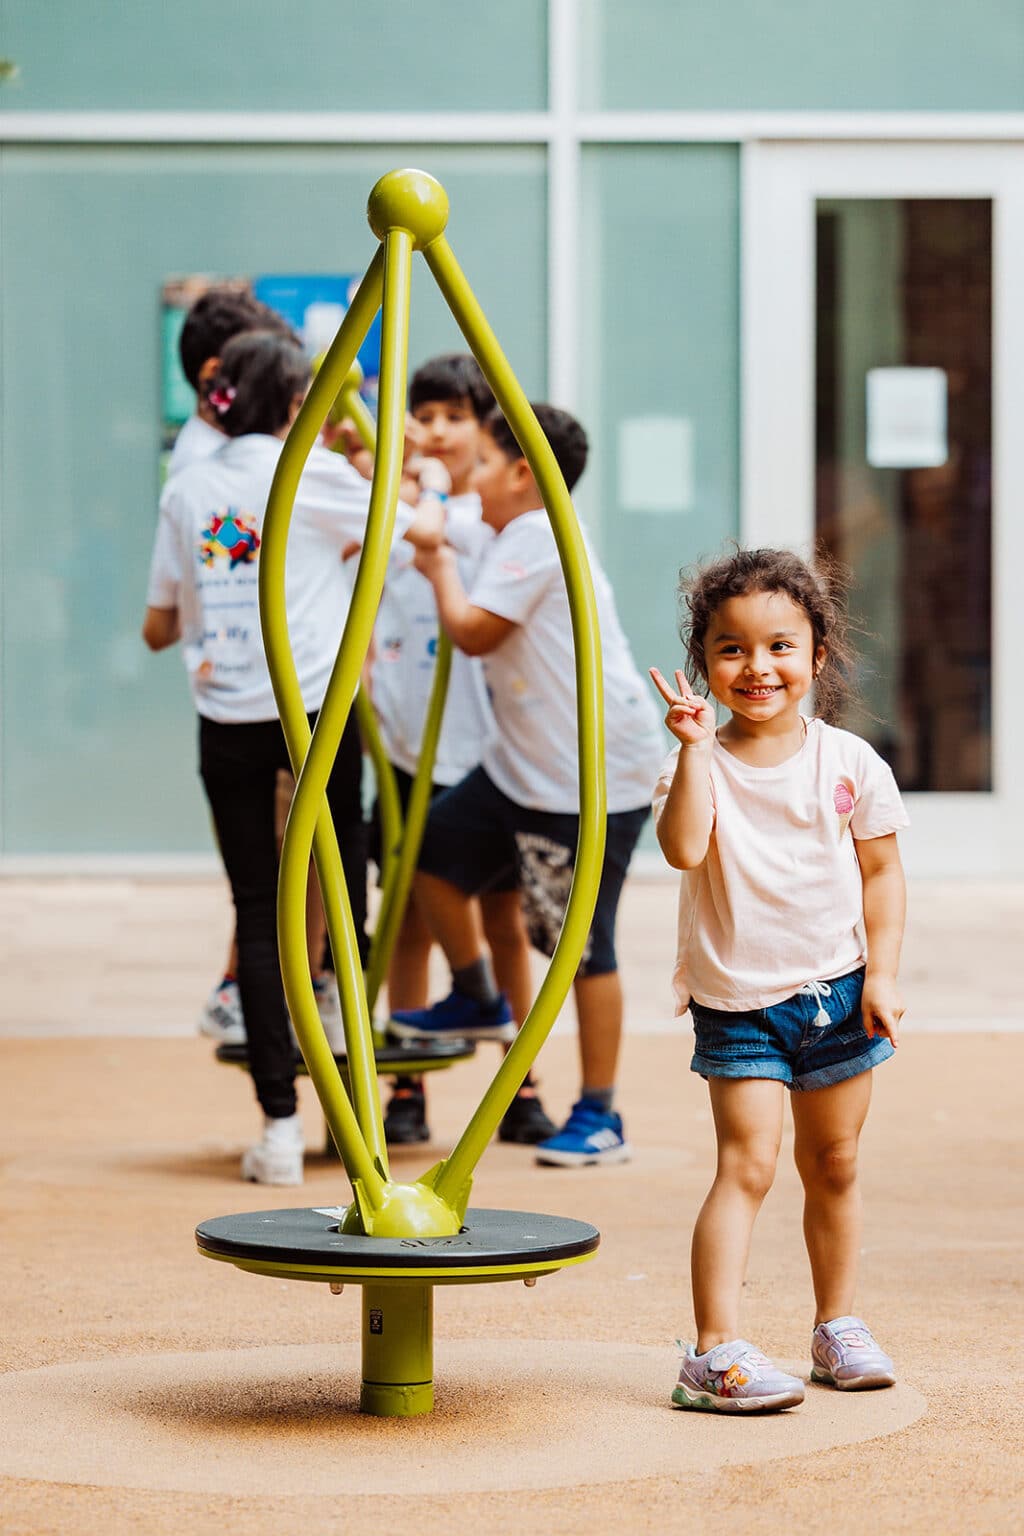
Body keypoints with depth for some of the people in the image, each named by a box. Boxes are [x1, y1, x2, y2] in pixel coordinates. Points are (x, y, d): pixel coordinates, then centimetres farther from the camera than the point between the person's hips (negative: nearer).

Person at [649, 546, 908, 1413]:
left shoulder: (848, 763, -2)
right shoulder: (704, 766, -7)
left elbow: (881, 873, 4)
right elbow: (684, 848, -25)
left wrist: (881, 976, -3)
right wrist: (695, 749, -28)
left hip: (836, 991, 3)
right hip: (738, 1003, -3)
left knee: (833, 1164, 13)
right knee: (748, 1163, -12)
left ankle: (838, 1326, 28)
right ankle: (716, 1350, -15)